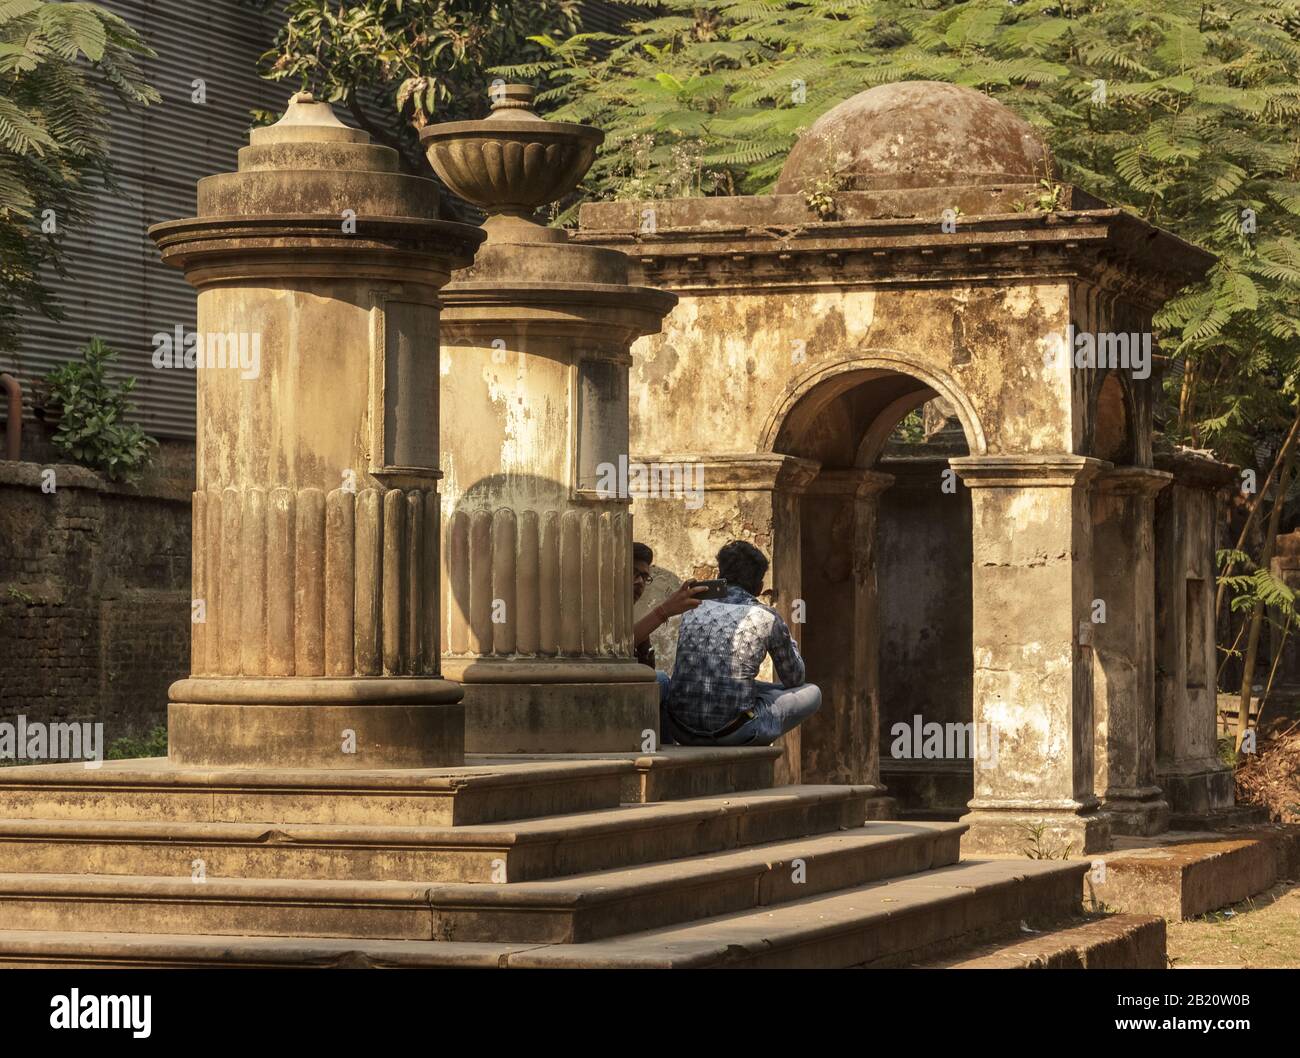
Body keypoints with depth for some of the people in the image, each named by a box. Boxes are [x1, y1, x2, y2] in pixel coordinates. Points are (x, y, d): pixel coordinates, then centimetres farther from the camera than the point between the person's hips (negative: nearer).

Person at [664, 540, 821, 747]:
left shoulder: (693, 611, 13)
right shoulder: (766, 617, 1)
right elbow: (794, 679, 17)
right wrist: (790, 642, 37)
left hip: (683, 732, 5)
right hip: (734, 733, -5)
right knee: (812, 693, 15)